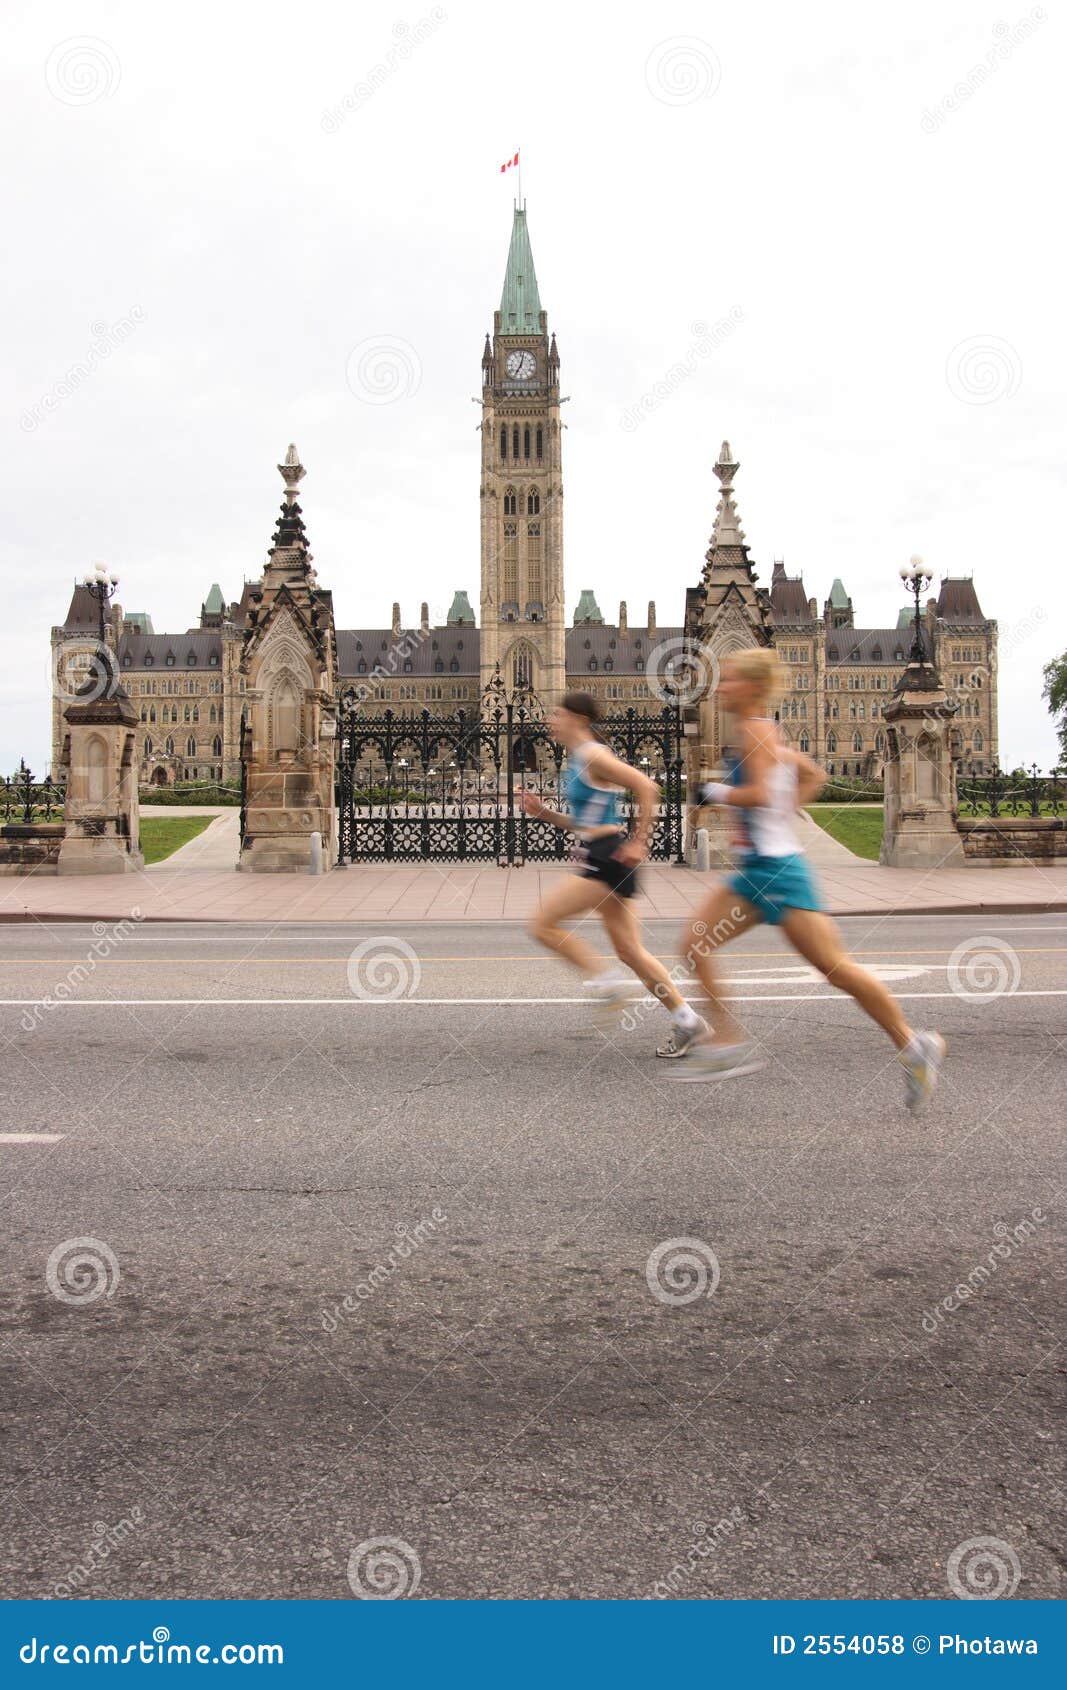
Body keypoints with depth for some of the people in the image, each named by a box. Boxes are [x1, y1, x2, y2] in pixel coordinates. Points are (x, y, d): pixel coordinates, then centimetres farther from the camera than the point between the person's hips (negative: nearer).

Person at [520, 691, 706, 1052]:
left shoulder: (593, 756, -11)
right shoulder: (576, 761, 18)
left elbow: (647, 788, -18)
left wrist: (639, 841, -17)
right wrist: (542, 812, 13)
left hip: (608, 857, -10)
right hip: (598, 859, 10)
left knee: (543, 924, -9)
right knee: (629, 951, 10)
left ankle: (607, 981, -5)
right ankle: (686, 1019, 15)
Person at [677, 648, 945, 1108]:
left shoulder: (755, 729, -12)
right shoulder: (764, 735, 16)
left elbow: (760, 793, -24)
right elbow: (813, 776, 26)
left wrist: (715, 793, -10)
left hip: (776, 867, -10)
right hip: (755, 869, 10)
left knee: (833, 966, -5)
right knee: (696, 941, 3)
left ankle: (912, 1045, 7)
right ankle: (727, 1043, 4)